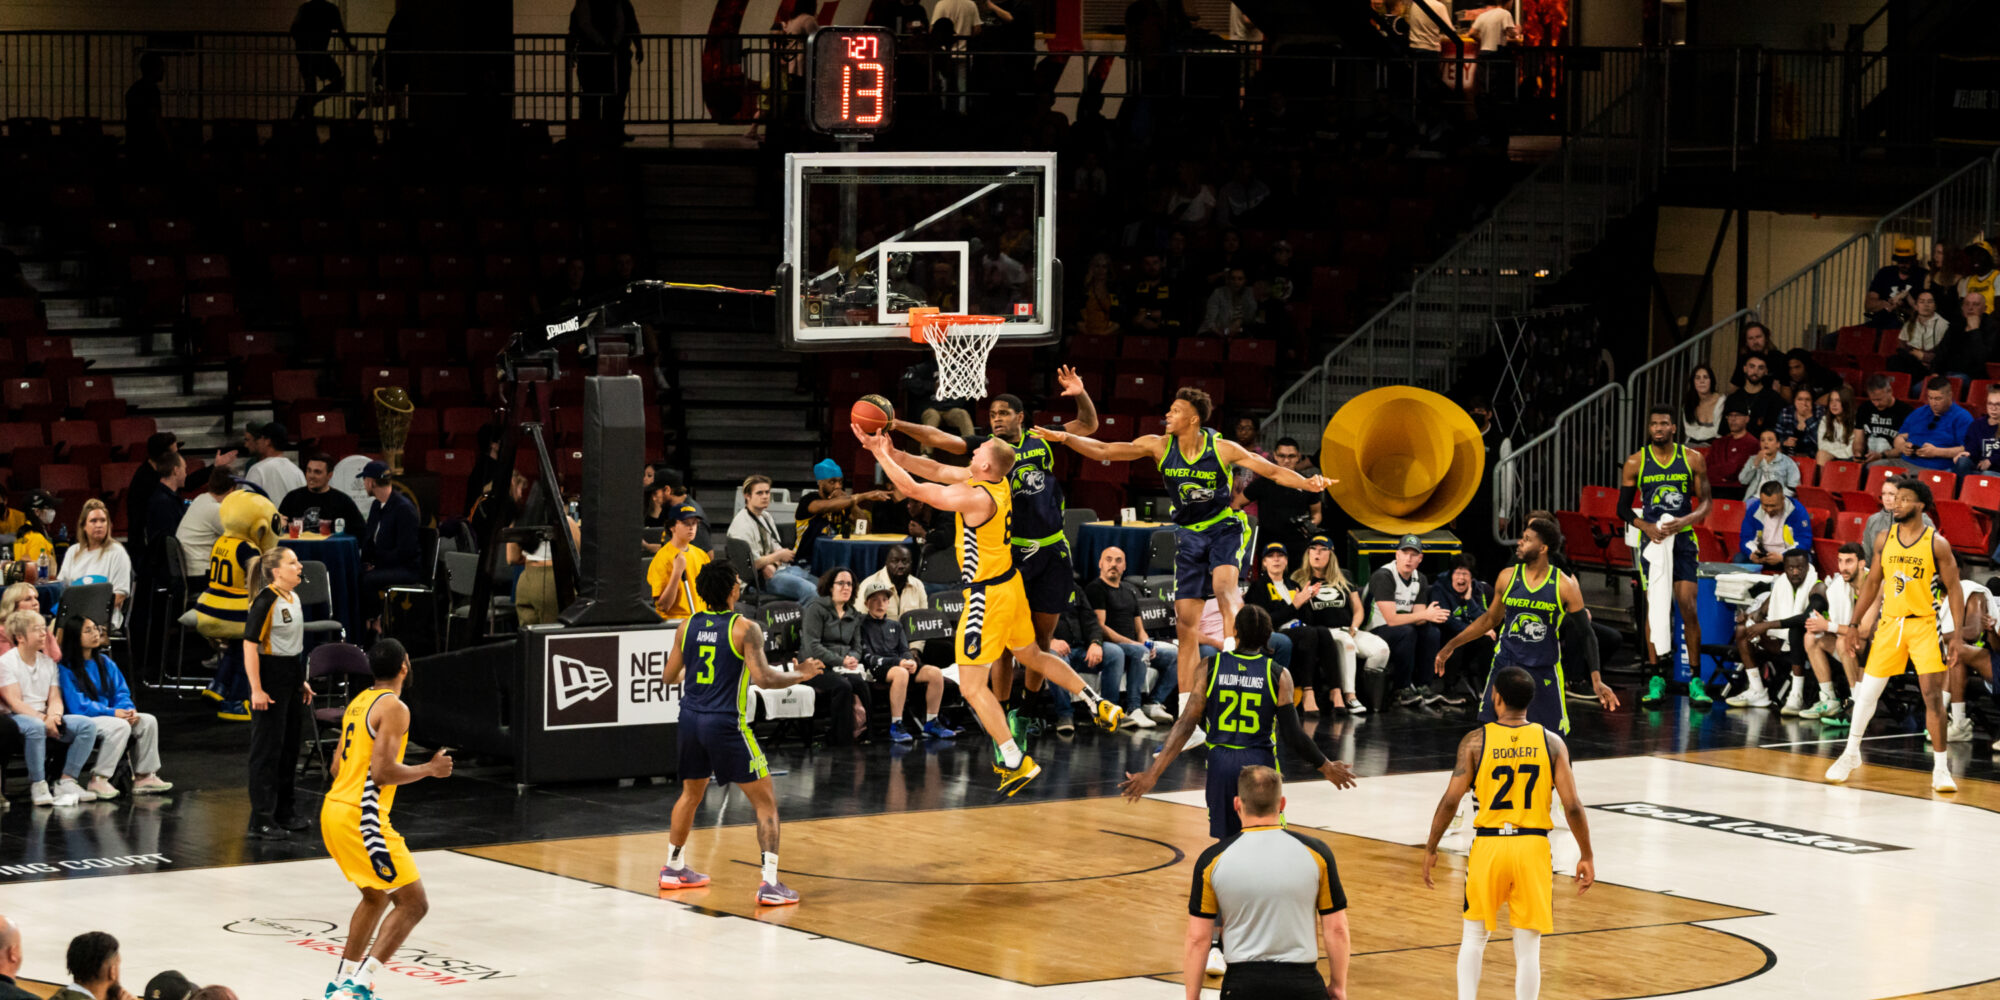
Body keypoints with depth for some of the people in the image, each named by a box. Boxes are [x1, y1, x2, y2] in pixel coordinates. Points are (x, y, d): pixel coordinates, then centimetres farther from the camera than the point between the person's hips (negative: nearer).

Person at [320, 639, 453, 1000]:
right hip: (361, 817, -10)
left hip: (334, 811, 10)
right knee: (413, 903, -5)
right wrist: (430, 769, -7)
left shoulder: (359, 702, 15)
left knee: (376, 897, 27)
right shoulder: (394, 708, -12)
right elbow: (382, 772, -19)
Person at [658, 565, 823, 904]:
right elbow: (763, 678, -19)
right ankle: (770, 883, -9)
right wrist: (800, 675, -3)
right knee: (765, 802, 1)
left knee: (691, 793, 29)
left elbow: (668, 676, 13)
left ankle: (674, 867, 39)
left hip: (691, 721, 6)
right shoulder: (745, 629, -11)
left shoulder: (688, 626, 5)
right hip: (726, 723, -6)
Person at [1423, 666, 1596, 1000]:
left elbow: (1450, 801, -7)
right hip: (1533, 847, 0)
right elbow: (1572, 806, -4)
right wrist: (1587, 856, 6)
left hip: (1488, 846, 0)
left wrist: (1431, 849, 4)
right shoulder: (1551, 742, -1)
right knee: (1528, 946, 5)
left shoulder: (1475, 741, -4)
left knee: (1474, 935, 17)